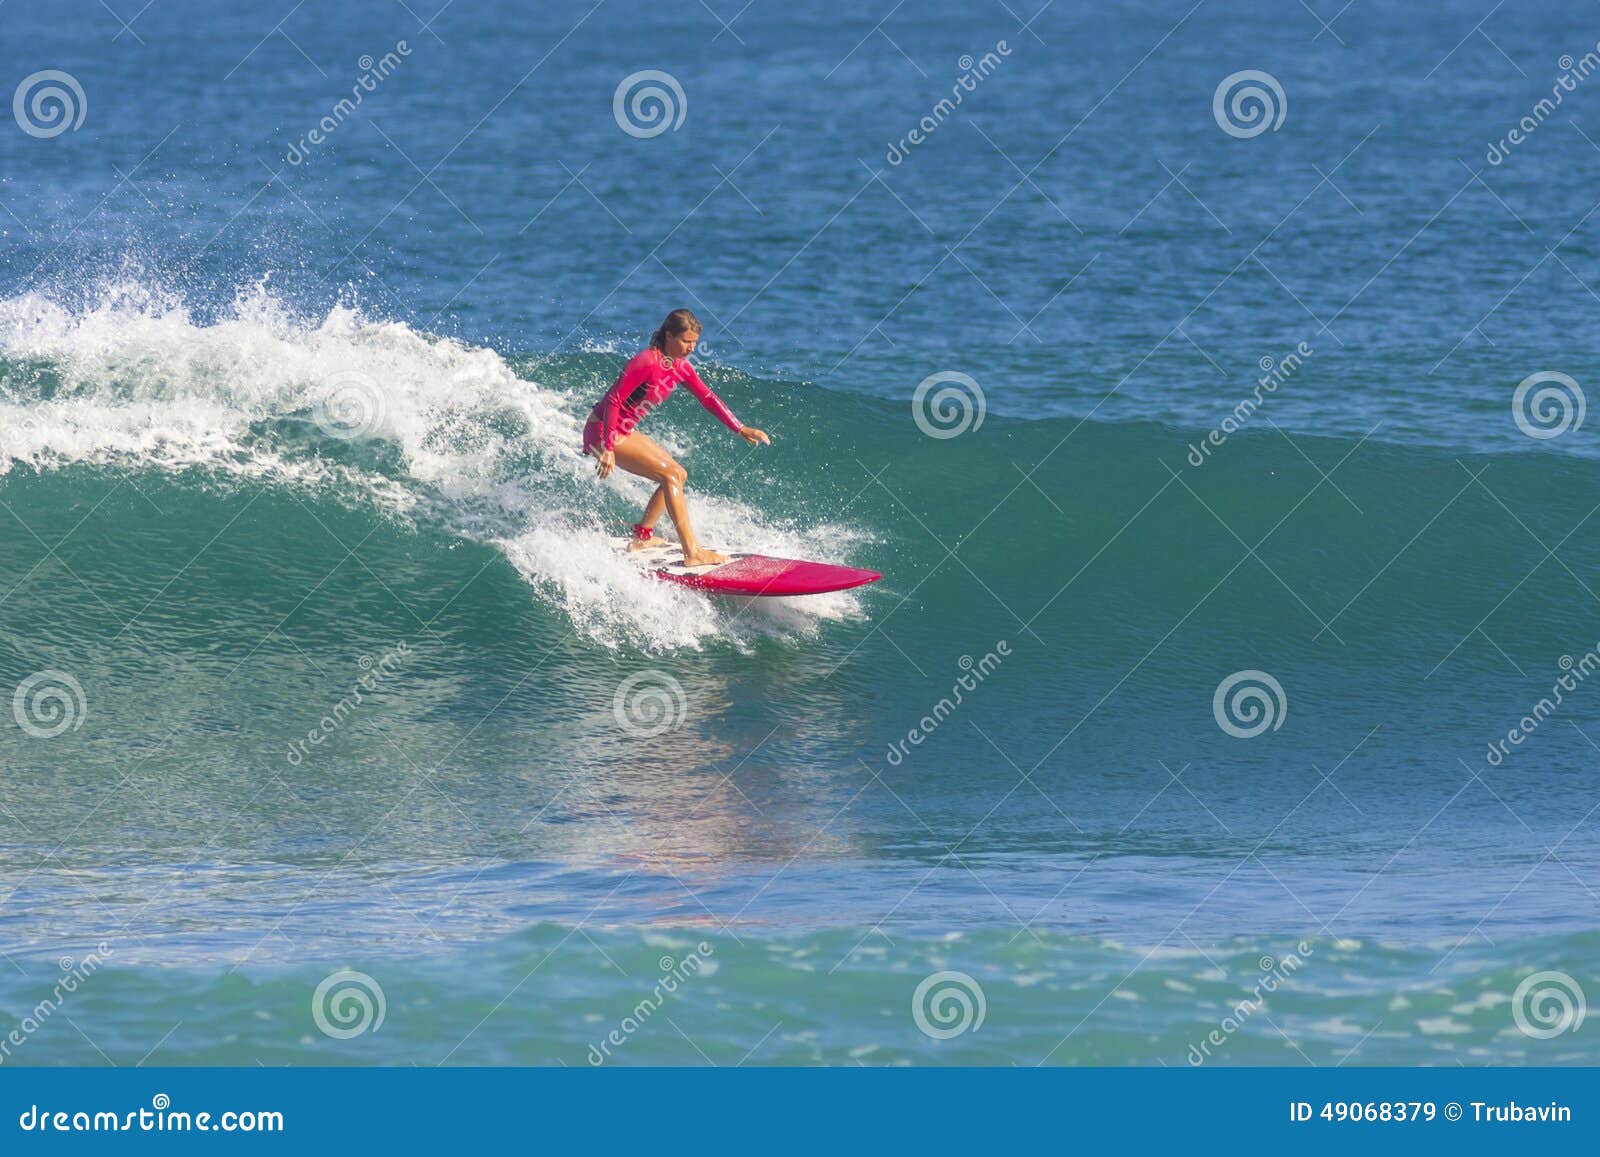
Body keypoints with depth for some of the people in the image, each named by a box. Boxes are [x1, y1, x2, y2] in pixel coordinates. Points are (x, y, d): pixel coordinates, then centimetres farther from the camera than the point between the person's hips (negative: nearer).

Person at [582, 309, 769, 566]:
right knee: (670, 475, -17)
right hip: (603, 432, -10)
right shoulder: (647, 362, -24)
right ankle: (692, 553, -21)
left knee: (678, 475, 13)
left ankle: (642, 537, 22)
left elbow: (708, 398, 10)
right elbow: (613, 400, -25)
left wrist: (740, 429, 2)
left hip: (624, 432, 10)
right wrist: (608, 449, -27)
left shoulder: (680, 367, 3)